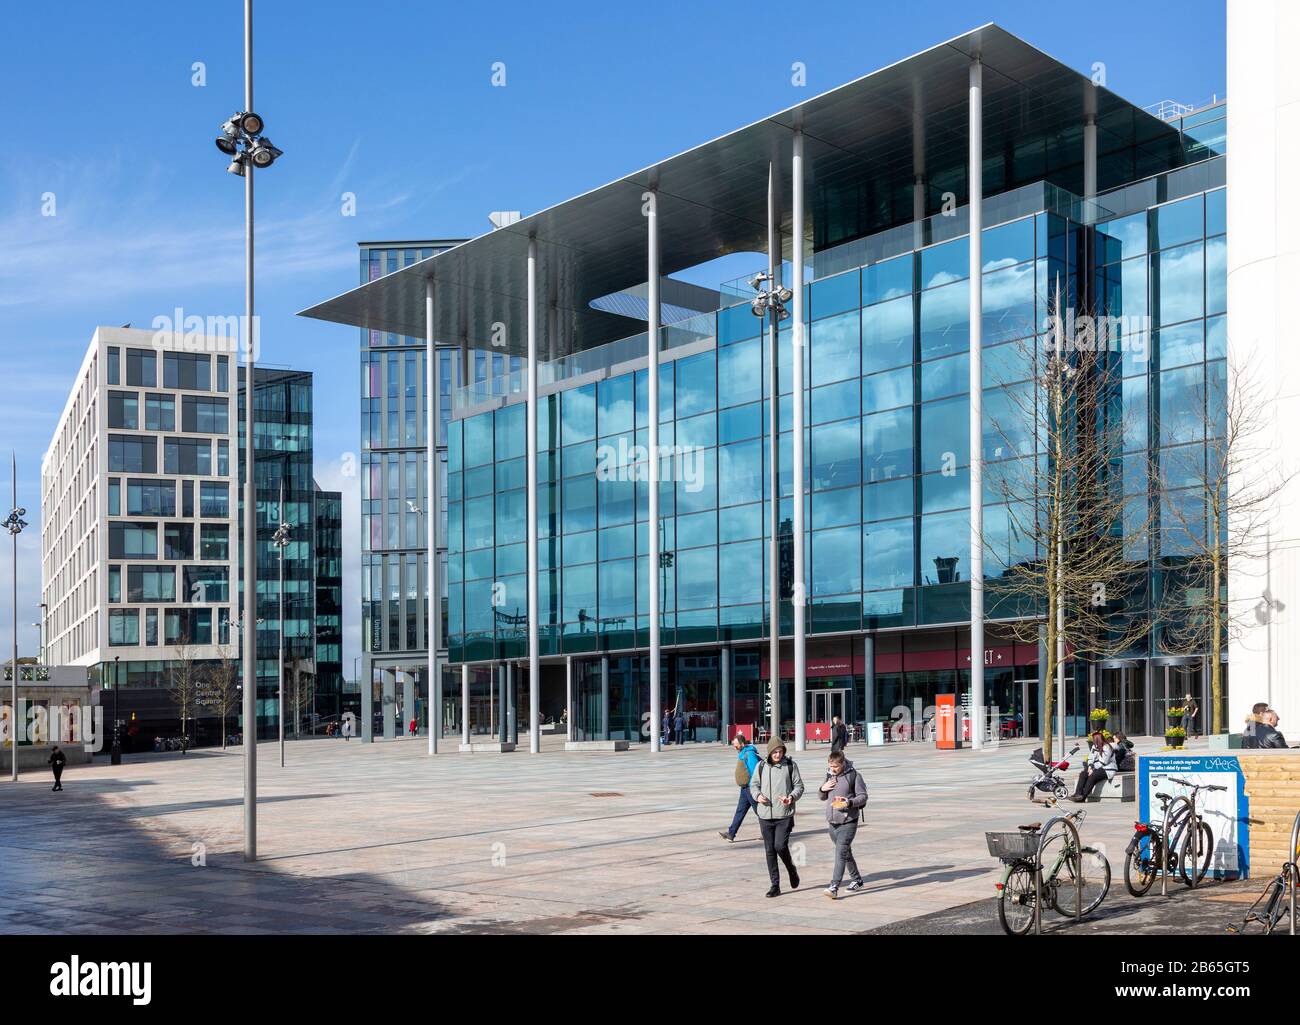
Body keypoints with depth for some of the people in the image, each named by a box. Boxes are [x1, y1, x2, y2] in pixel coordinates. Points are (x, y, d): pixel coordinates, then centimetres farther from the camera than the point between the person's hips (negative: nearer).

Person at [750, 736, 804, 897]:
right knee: (770, 850, 5)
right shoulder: (761, 766, 5)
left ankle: (792, 870, 17)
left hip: (785, 815, -3)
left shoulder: (790, 765, 1)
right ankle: (775, 885, 13)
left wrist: (792, 797, -15)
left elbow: (799, 786, 4)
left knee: (780, 846, -14)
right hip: (765, 815, 3)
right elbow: (753, 785, 14)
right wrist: (758, 795, -7)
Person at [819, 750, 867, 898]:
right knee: (846, 853, 18)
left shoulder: (854, 775, -8)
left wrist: (850, 802, -25)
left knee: (841, 854, -15)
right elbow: (823, 797, 20)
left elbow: (863, 796, -7)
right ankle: (857, 881, 33)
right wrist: (822, 789, -3)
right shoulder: (830, 775, 10)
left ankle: (834, 887, -19)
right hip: (832, 822, 7)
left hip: (848, 822, -7)